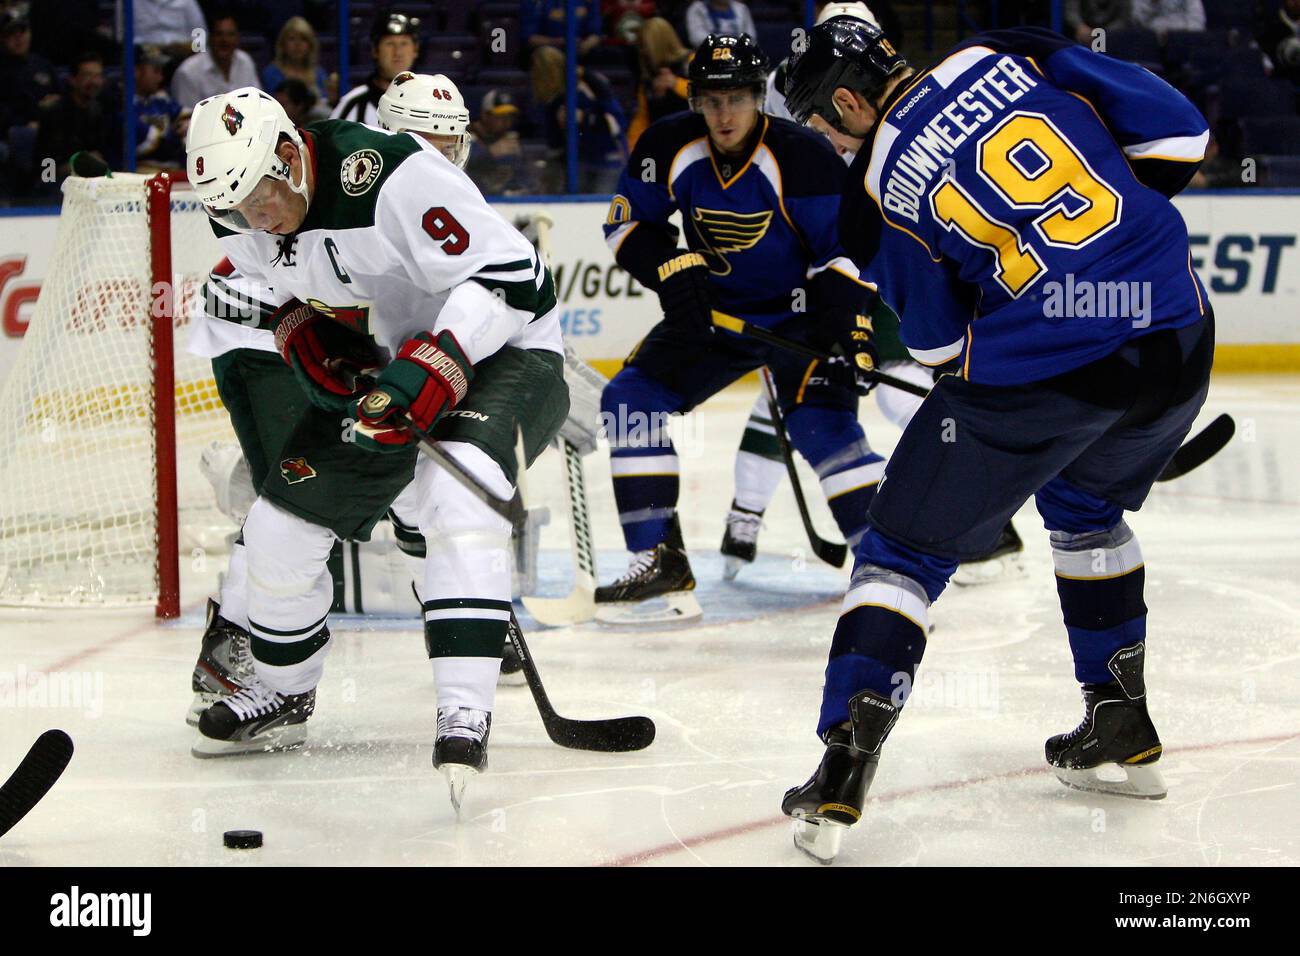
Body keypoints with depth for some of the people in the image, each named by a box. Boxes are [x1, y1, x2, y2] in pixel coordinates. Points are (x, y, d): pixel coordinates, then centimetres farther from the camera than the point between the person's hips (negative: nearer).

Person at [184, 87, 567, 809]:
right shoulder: (240, 214, -7)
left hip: (500, 347, -7)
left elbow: (507, 275, -31)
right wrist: (305, 332, -8)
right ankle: (280, 697, 31)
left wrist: (432, 368, -36)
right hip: (384, 363, 8)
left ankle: (465, 714, -35)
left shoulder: (391, 174, -32)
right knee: (284, 521, 6)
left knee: (456, 498, -34)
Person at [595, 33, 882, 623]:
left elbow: (847, 249, -19)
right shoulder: (669, 148, -11)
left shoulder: (802, 159, -23)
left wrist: (850, 330, -28)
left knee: (820, 424, -24)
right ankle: (660, 562, 4)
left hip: (798, 312, -5)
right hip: (713, 310, 5)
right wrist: (673, 269, -15)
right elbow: (628, 222, 2)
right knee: (632, 399, -3)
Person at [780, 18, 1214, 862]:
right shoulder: (1013, 57, 5)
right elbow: (1176, 128, 2)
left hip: (1036, 369, -5)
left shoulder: (879, 188, -1)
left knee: (907, 548, 10)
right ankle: (1122, 732, 35)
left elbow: (937, 339, 7)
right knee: (1083, 504, 32)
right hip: (1176, 341, 5)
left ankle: (844, 768, -1)